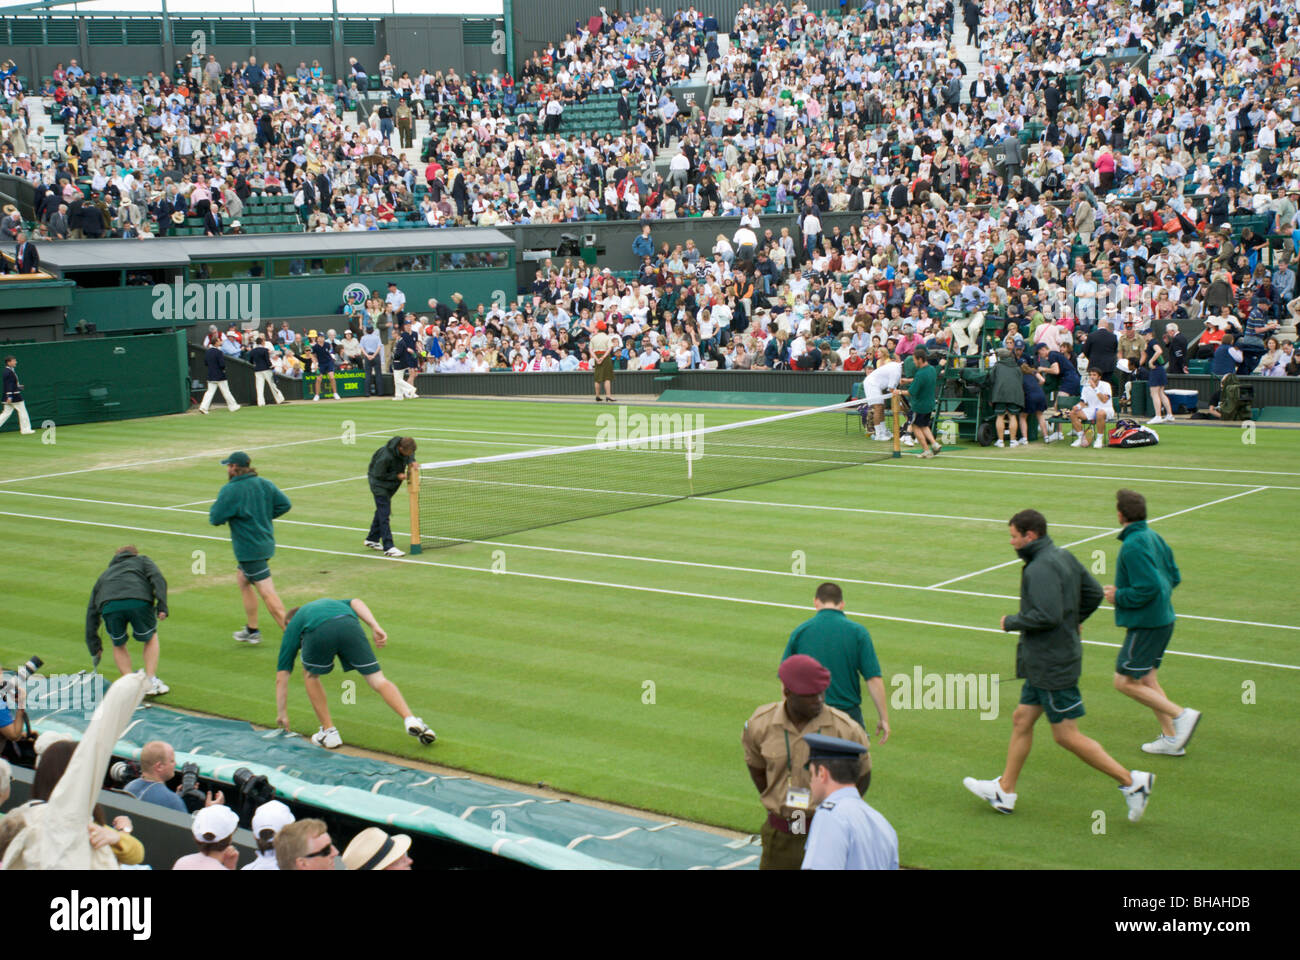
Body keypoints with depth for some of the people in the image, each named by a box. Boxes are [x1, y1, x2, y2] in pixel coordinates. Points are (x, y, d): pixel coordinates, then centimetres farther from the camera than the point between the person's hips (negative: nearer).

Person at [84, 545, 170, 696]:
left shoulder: (105, 574, 41)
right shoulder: (143, 561, 36)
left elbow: (91, 611, 38)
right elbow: (157, 578, 12)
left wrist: (95, 647, 41)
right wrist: (162, 606, 0)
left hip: (109, 606, 1)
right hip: (140, 602, -1)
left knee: (118, 646, 25)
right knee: (151, 638, 25)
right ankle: (151, 682, 14)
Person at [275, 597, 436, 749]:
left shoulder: (292, 628, 40)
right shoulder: (331, 602, 47)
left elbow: (281, 678, 40)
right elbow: (356, 603, 23)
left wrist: (282, 714, 48)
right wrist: (375, 627, 12)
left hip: (319, 632, -1)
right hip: (349, 624, 1)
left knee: (310, 676, 28)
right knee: (378, 679, 7)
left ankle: (329, 732, 24)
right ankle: (411, 720, -12)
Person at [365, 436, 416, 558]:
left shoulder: (405, 446, -18)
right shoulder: (386, 456, -37)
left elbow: (411, 454, 7)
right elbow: (379, 474, -25)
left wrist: (411, 461, -15)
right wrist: (397, 476, -23)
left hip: (391, 484, 8)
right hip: (379, 482, -8)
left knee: (382, 510, 19)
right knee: (384, 513, -11)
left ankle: (372, 539, 33)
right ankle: (388, 547, -13)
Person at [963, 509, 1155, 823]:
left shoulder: (1041, 569, -21)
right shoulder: (1064, 557, 8)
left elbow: (1048, 616, -29)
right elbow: (1094, 592, 15)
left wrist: (1011, 621, -14)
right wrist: (1073, 622, 22)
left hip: (1052, 665, -10)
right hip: (1043, 664, 10)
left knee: (1067, 736, -2)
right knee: (1022, 721, 15)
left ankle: (1131, 781, 3)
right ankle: (1005, 791, 24)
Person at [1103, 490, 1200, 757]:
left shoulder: (1133, 546, -21)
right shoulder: (1155, 538, 7)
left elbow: (1149, 587, -27)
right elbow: (1174, 576, 14)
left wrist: (1119, 596, -11)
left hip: (1145, 624, -9)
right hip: (1163, 619, 9)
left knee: (1124, 682, -2)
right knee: (1145, 679, 18)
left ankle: (1180, 715, -7)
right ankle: (1171, 738, 19)